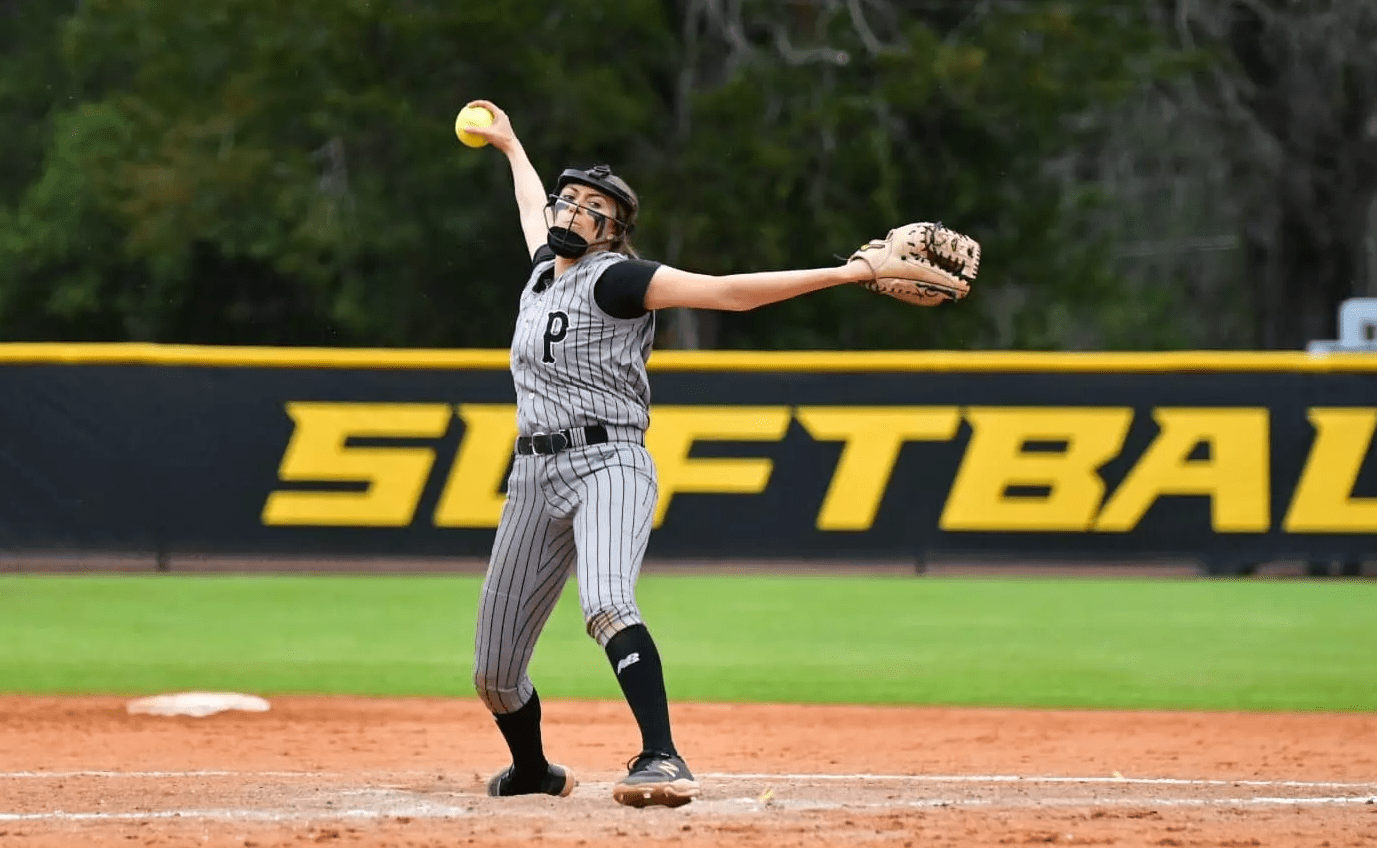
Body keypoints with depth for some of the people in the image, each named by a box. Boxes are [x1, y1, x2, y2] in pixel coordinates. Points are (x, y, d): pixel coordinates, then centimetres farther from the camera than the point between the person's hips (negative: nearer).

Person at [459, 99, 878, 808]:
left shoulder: (615, 277, -5)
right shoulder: (545, 268, 17)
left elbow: (727, 291, -14)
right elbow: (534, 207, 41)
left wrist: (848, 273, -23)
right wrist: (510, 146, 59)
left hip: (607, 464, -7)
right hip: (534, 475, 7)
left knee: (606, 604, -35)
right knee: (494, 671, 9)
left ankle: (661, 757, -44)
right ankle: (533, 771, 36)